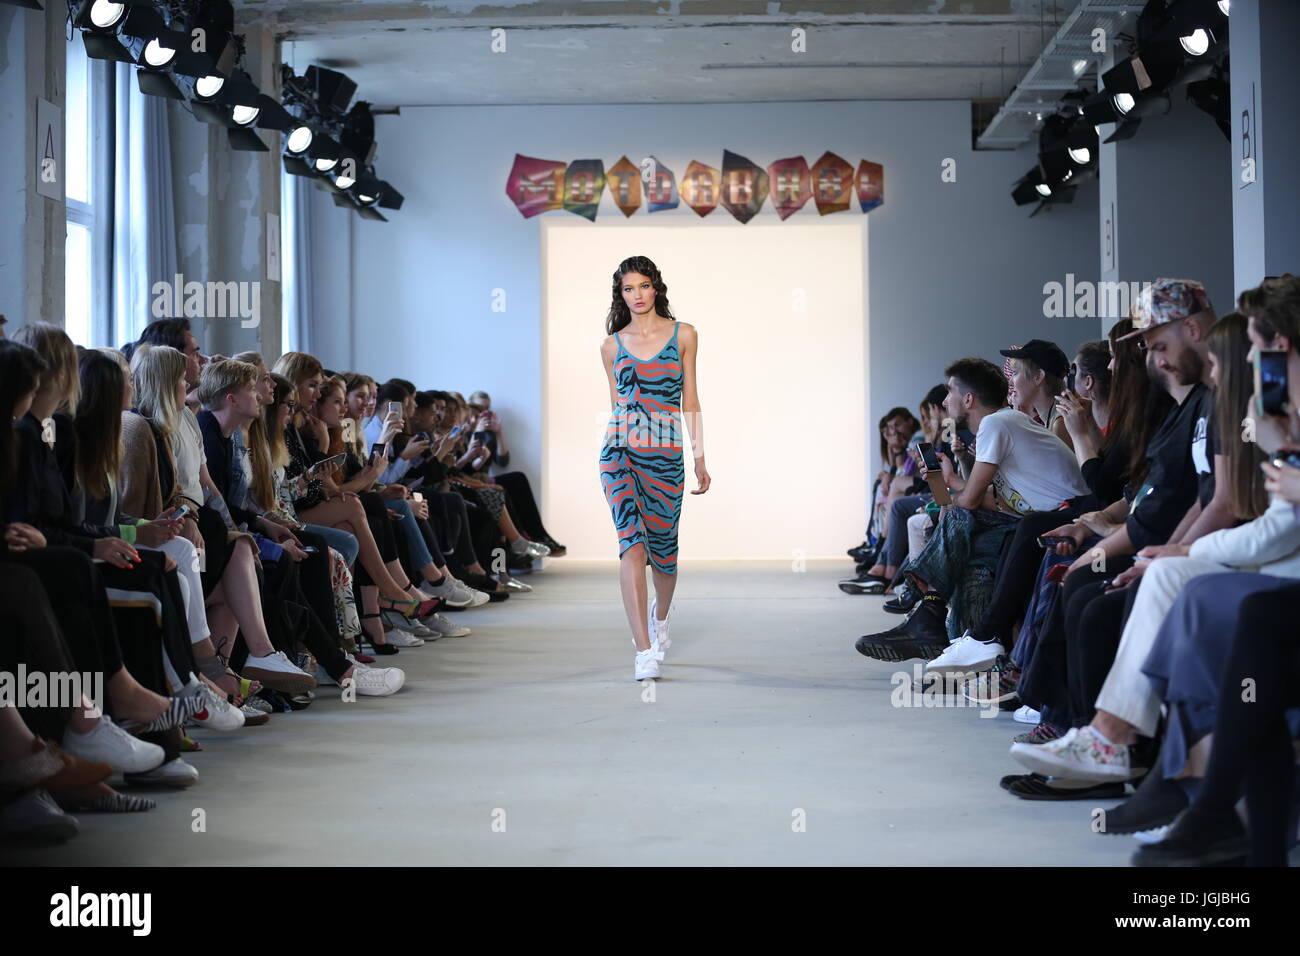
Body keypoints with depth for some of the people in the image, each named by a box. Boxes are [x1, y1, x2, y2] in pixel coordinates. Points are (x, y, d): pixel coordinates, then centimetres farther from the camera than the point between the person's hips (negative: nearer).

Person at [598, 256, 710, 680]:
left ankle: (660, 617, 42)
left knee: (662, 547, 10)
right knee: (632, 544, -15)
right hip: (620, 451, 0)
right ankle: (644, 650, -17)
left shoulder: (683, 335, 6)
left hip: (665, 454, 0)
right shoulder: (612, 345, 10)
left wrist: (699, 458, 3)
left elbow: (690, 401, 6)